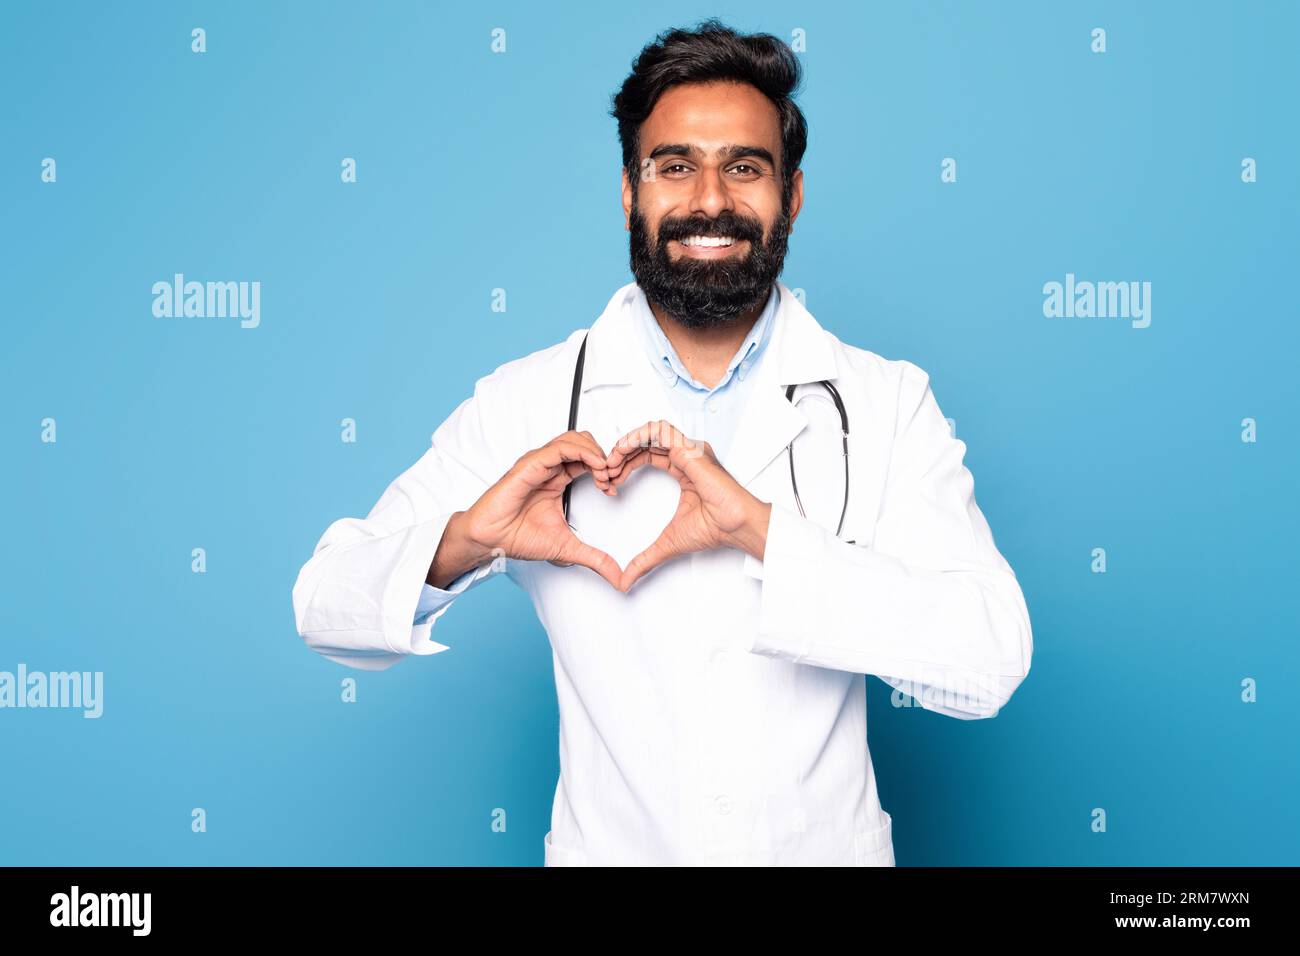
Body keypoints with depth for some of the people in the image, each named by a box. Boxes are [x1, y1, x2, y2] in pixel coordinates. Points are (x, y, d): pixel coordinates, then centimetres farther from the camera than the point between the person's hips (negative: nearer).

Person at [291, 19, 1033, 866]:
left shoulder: (888, 405, -10)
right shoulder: (524, 406, -9)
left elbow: (990, 665, -19)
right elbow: (330, 612, -9)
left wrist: (763, 530, -30)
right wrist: (463, 542, -29)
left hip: (826, 847, 0)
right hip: (609, 847, 0)